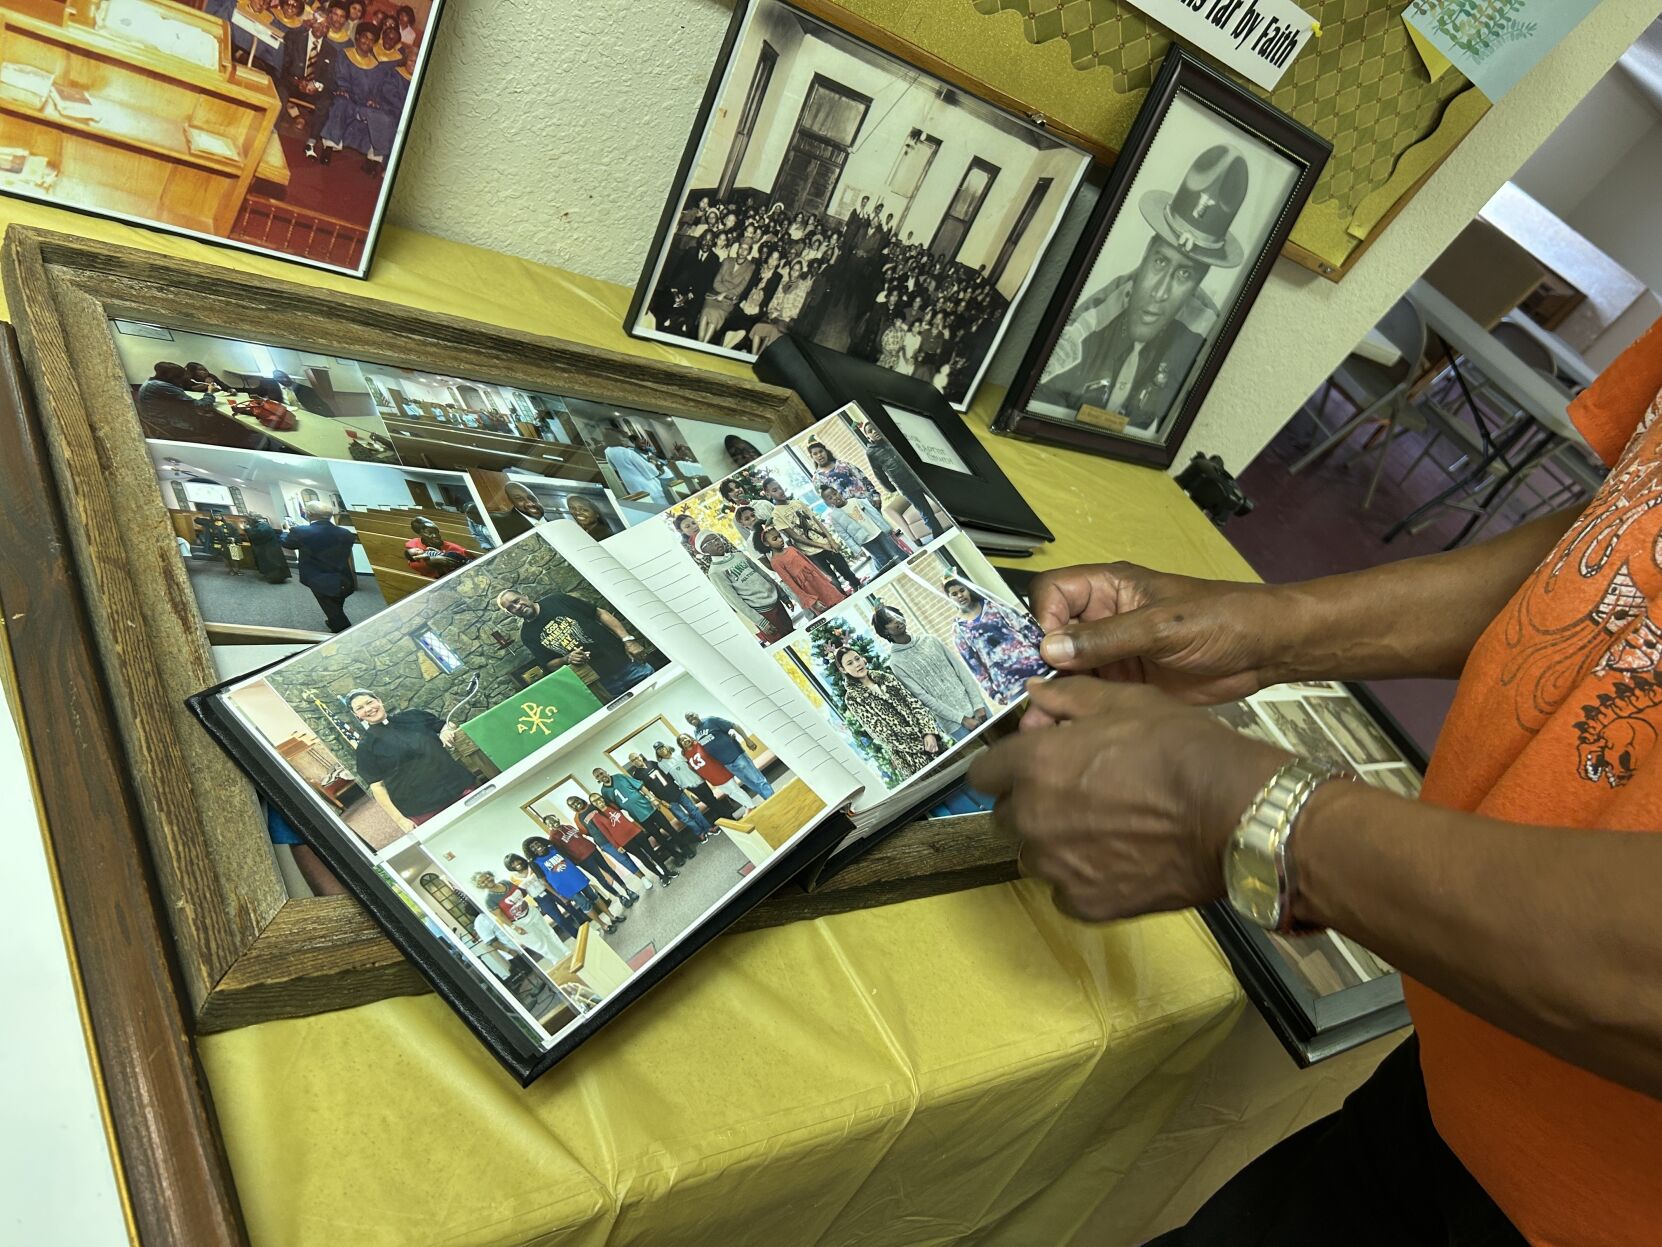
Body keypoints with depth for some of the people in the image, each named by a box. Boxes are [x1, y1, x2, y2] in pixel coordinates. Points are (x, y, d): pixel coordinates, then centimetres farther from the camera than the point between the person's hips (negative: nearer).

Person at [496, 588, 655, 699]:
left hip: (624, 661, 0)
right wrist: (566, 659, -15)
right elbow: (549, 664, 9)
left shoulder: (556, 600, 1)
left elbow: (600, 613, 0)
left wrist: (628, 639, -10)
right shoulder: (528, 635, 5)